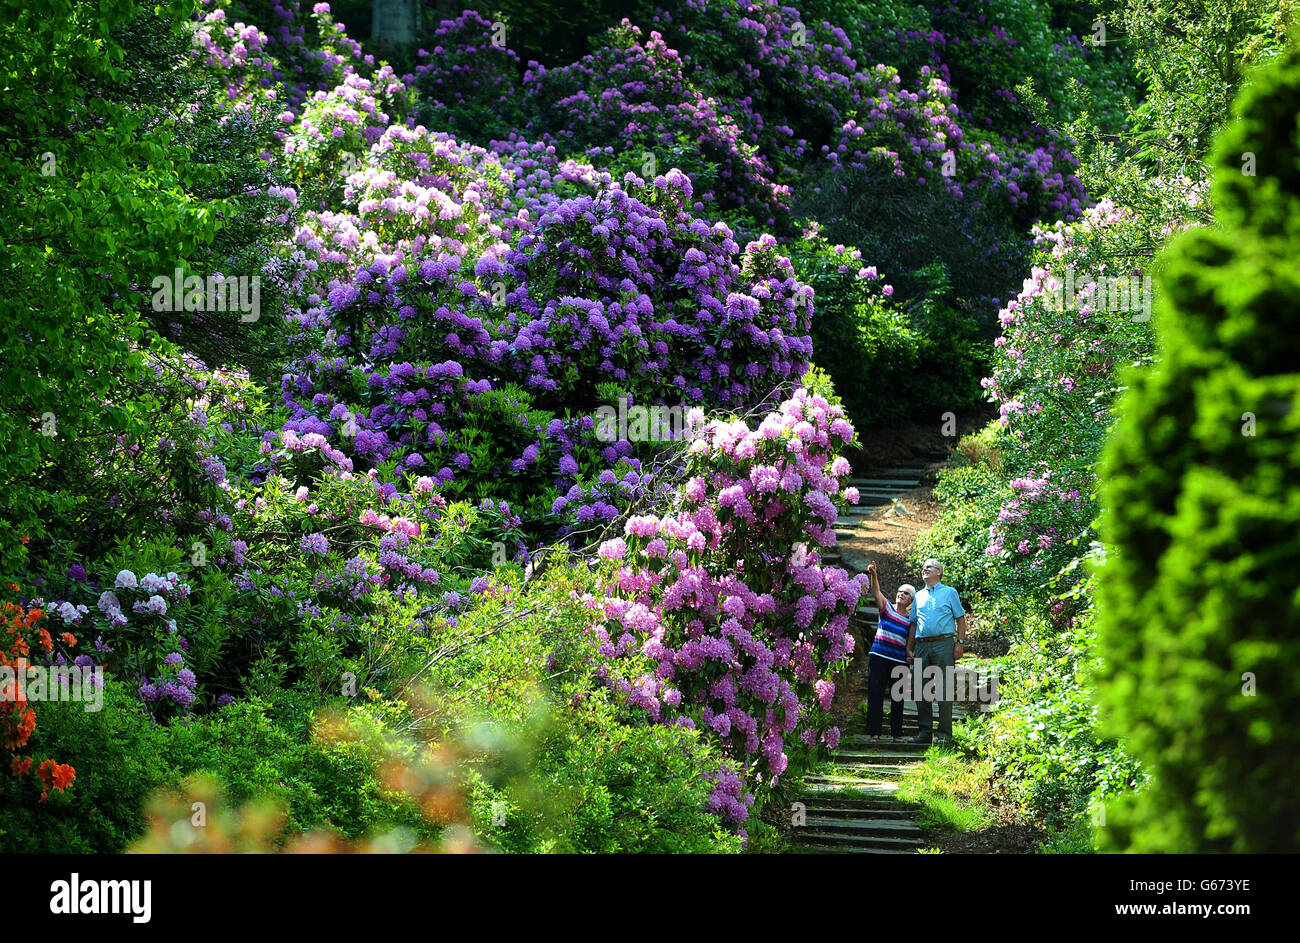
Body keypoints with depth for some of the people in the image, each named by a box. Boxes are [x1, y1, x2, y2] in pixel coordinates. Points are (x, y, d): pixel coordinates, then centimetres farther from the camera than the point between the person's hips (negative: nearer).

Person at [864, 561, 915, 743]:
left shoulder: (910, 619, 10)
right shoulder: (886, 608, 6)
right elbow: (877, 591, -10)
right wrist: (873, 575, -27)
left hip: (899, 661, 1)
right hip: (878, 657, -1)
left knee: (897, 697, 5)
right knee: (875, 695, -6)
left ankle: (897, 733, 15)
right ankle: (874, 733, -4)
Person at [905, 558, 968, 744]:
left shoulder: (949, 592, 9)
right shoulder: (919, 596, 20)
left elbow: (960, 618, 6)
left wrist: (959, 643, -5)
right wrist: (909, 649, 13)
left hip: (943, 644, -5)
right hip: (922, 645, 5)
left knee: (944, 689, -6)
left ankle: (945, 732, -5)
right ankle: (924, 731, 7)